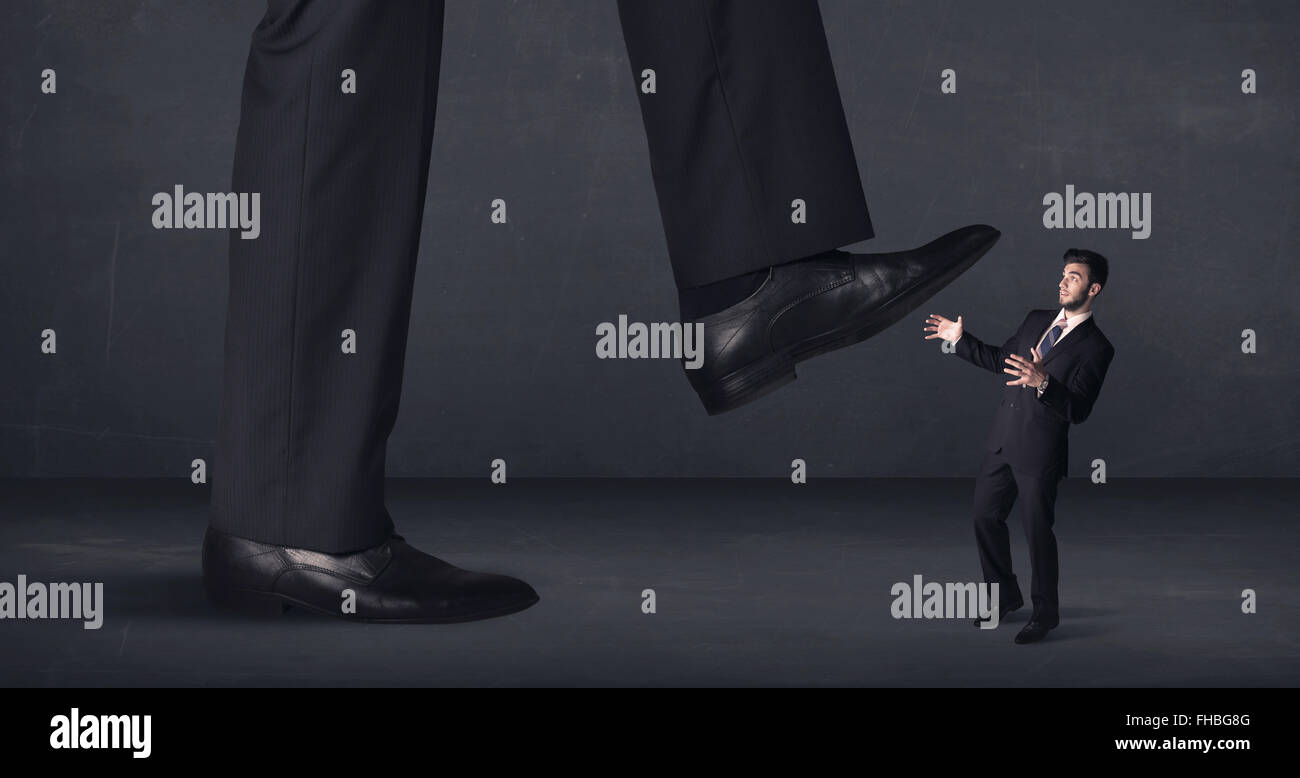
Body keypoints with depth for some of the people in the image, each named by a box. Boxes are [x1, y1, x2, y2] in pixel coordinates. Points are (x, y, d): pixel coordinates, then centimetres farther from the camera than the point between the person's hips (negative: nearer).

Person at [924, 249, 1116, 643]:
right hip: (1002, 441, 7)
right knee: (985, 517, 15)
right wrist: (960, 339, 17)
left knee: (1038, 532, 1)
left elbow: (1078, 410, -21)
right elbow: (1000, 358, 24)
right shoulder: (1036, 320, 10)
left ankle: (1044, 613, 19)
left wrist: (1043, 382, -36)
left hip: (1040, 452, -7)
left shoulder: (1096, 348, -12)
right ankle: (1005, 596, 33)